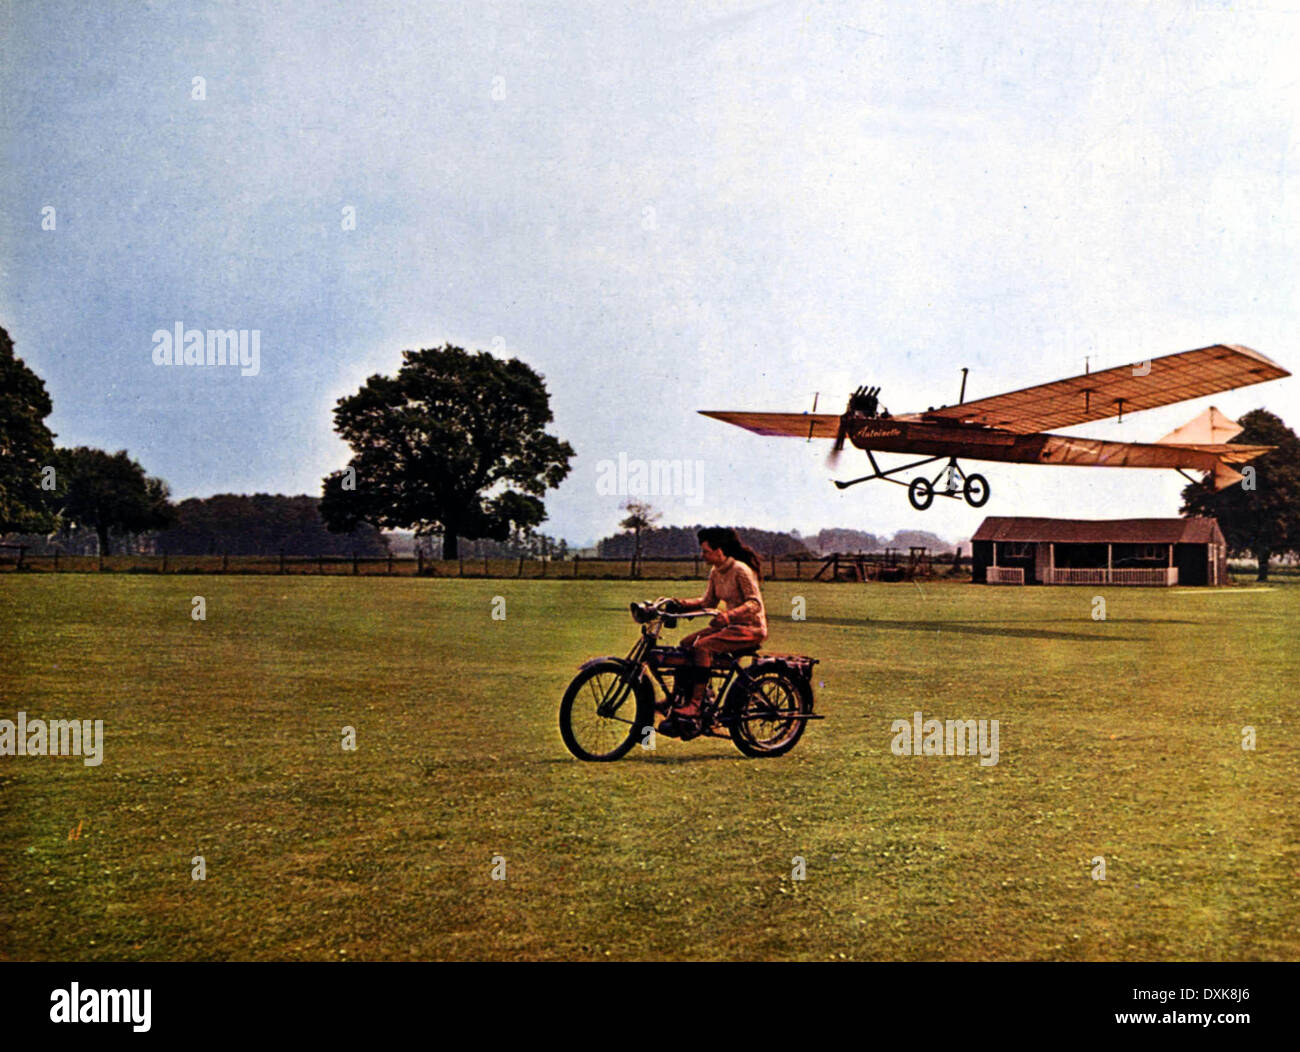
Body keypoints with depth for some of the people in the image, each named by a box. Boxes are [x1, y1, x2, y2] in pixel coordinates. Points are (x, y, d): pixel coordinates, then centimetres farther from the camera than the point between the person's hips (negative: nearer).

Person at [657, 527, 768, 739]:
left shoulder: (740, 570, -17)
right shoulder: (716, 572, 9)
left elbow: (755, 603, -23)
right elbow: (707, 602, 12)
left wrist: (729, 614, -39)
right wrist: (679, 603, 0)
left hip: (751, 628, -9)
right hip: (731, 625, 9)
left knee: (703, 646, -27)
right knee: (685, 644, -2)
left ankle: (695, 708, -28)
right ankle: (679, 702, -1)